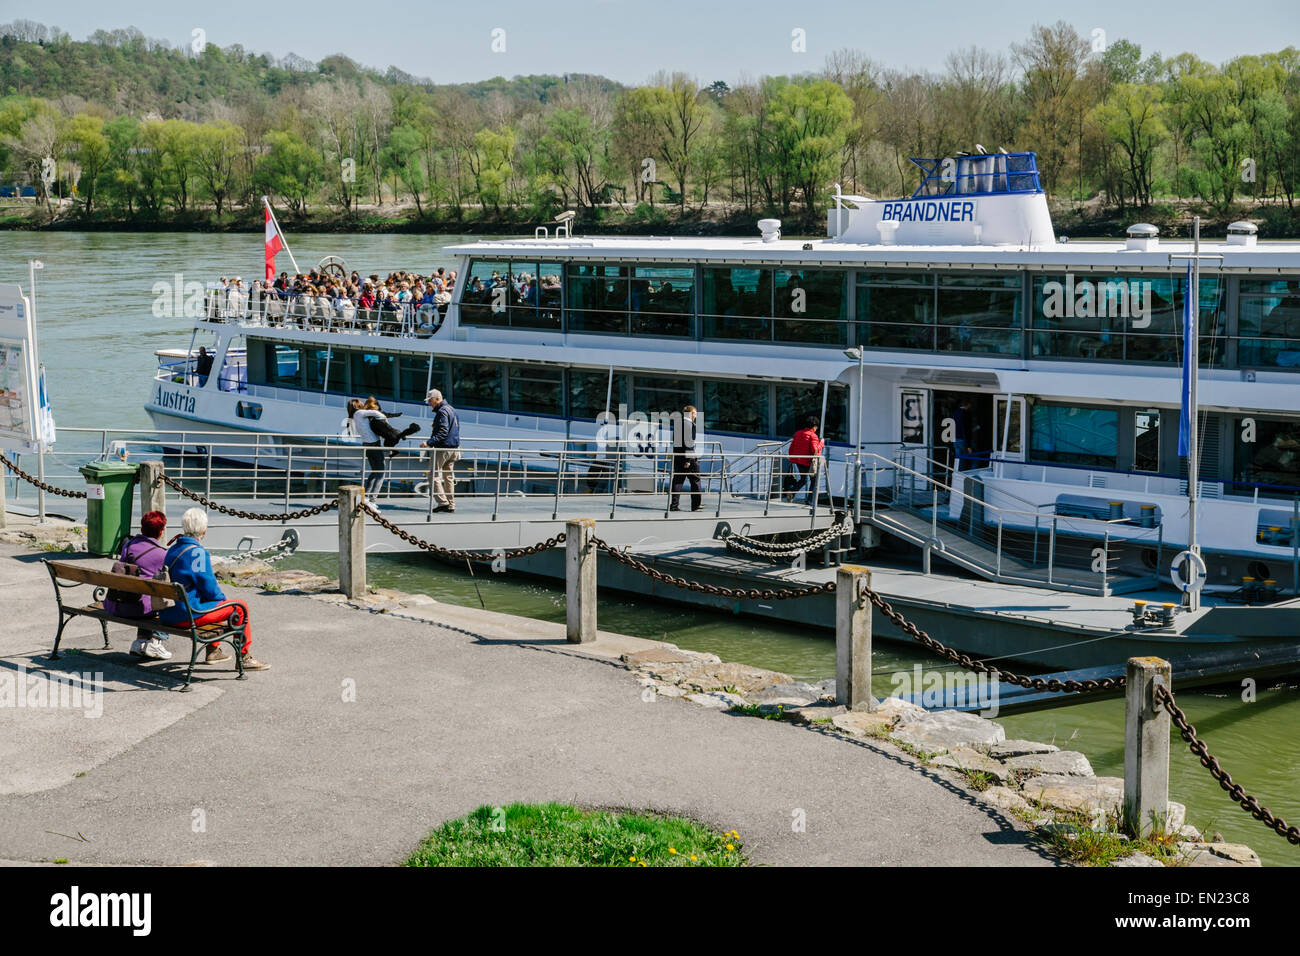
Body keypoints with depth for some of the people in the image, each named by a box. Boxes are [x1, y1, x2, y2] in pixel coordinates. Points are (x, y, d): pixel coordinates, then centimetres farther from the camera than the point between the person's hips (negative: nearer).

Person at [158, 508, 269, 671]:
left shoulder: (173, 549, 9)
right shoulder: (198, 552, -18)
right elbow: (209, 587, -16)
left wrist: (218, 597, 19)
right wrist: (222, 598, 6)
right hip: (187, 615, -9)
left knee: (217, 603, 34)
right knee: (240, 607, 1)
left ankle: (213, 651, 41)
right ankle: (244, 657, 9)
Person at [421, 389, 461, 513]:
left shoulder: (442, 411, -14)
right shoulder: (451, 410, 16)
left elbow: (442, 432, -23)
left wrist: (429, 442, -29)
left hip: (443, 449, -10)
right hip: (454, 448, 10)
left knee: (433, 474, -5)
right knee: (448, 476, 13)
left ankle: (442, 502, -12)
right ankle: (451, 505, 14)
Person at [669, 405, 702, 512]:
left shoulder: (676, 422, 12)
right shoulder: (690, 424, -12)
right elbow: (689, 442, -18)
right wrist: (688, 459, -18)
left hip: (677, 455, 7)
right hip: (689, 456, -7)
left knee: (677, 480, 7)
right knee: (695, 480, 5)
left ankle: (673, 504, 0)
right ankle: (696, 505, 9)